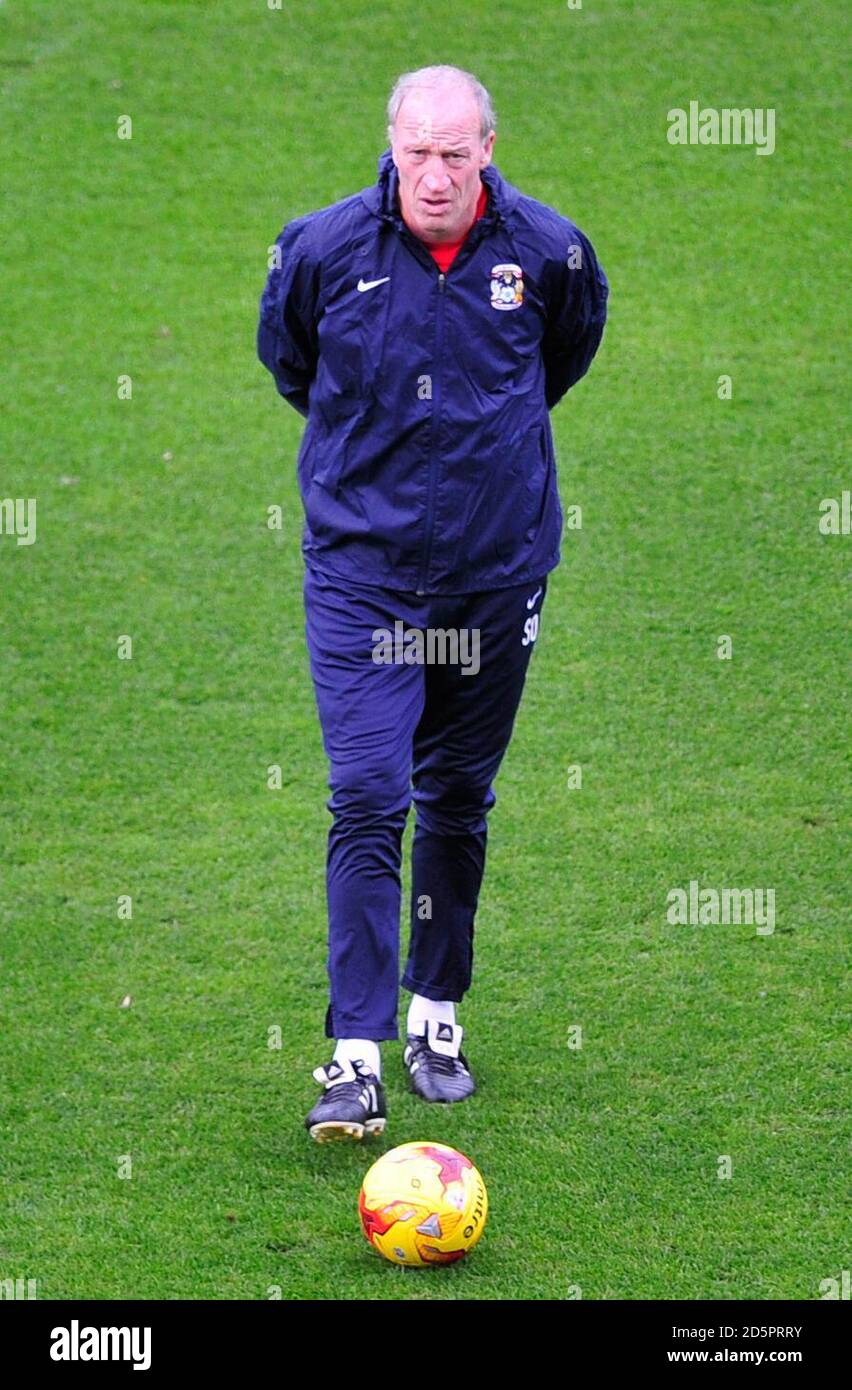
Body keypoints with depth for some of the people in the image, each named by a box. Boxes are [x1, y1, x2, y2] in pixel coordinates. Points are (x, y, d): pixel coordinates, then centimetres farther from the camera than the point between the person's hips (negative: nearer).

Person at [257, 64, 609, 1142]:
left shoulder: (547, 251, -8)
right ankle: (355, 1057, -12)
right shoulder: (324, 247, -11)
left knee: (458, 803, 12)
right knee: (367, 801, -11)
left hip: (497, 570, 2)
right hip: (361, 568, -2)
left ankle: (437, 1016, 29)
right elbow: (286, 357, 12)